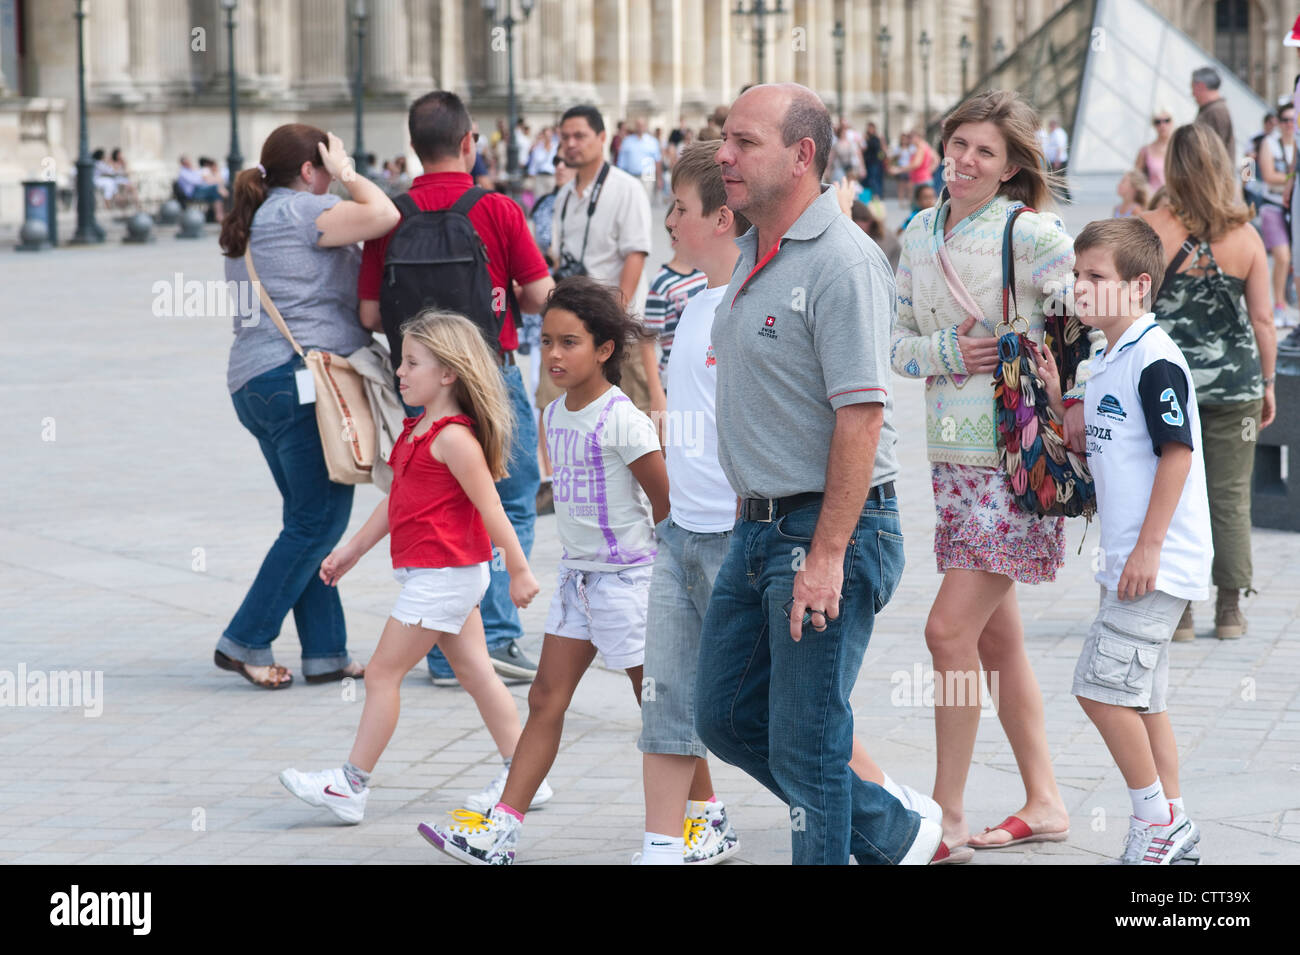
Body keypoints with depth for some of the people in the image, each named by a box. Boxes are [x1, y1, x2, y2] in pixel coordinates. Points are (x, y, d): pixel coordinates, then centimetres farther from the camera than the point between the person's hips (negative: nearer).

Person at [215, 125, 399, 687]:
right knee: (319, 520, -6)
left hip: (254, 382, 11)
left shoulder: (251, 223, 21)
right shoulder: (298, 211, -9)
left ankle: (325, 652, 9)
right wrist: (347, 173, -2)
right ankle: (245, 641, -5)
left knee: (309, 520, 11)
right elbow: (383, 216, -18)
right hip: (302, 375, -11)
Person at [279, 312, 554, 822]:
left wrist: (519, 571, -16)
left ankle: (351, 786, 3)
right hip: (447, 575, 10)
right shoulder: (418, 429, 12)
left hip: (443, 575, -10)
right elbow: (397, 500, 21)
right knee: (476, 673, 13)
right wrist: (352, 549, 23)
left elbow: (490, 509, -18)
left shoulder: (454, 438, -18)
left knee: (382, 672, -4)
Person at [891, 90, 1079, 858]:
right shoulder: (920, 235, 9)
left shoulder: (1031, 234, -11)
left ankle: (947, 818, -1)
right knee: (998, 635, 12)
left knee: (951, 630, -10)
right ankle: (1045, 804, 22)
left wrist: (1080, 409, -16)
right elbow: (900, 343, 12)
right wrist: (948, 351, -7)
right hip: (954, 457, 7)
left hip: (1021, 458, -7)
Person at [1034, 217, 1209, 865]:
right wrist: (1057, 401, 6)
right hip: (1131, 562, 10)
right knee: (1139, 699, 12)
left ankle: (1159, 821, 0)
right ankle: (1172, 835, 19)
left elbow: (1177, 453, -18)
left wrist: (1148, 549, -21)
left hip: (1159, 561, -10)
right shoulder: (1107, 362, 14)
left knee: (1102, 685, -11)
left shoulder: (1155, 360, -14)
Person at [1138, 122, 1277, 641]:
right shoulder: (1245, 235, -3)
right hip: (1234, 382, 2)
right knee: (1230, 498, 9)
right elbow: (1262, 319, 0)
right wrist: (1267, 384, 10)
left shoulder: (1151, 229, -8)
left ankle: (1178, 608, 7)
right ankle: (1230, 609, 13)